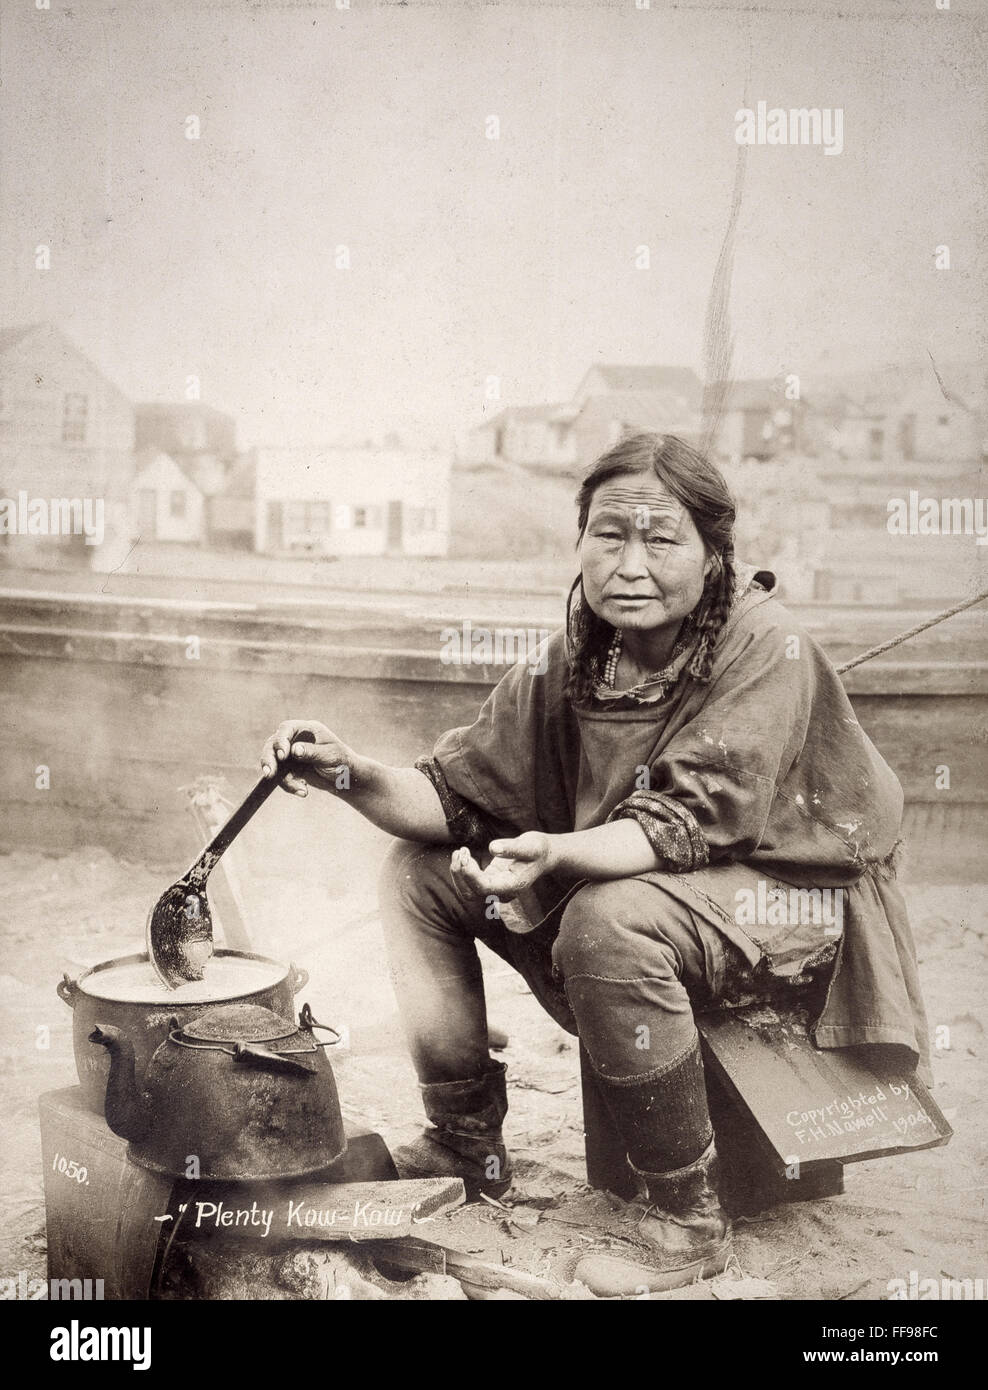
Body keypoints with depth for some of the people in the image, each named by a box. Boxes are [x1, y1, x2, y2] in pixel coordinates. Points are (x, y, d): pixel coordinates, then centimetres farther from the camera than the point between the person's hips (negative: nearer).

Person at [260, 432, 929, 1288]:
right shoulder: (569, 662, -5)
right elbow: (459, 794, -4)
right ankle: (465, 1143, 11)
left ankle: (686, 1205, -15)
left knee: (609, 920, -36)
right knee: (421, 870, 0)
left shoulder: (766, 649, -22)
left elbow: (689, 822, -30)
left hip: (787, 897, -6)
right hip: (609, 875, 7)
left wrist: (556, 853, -46)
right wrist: (353, 776, -23)